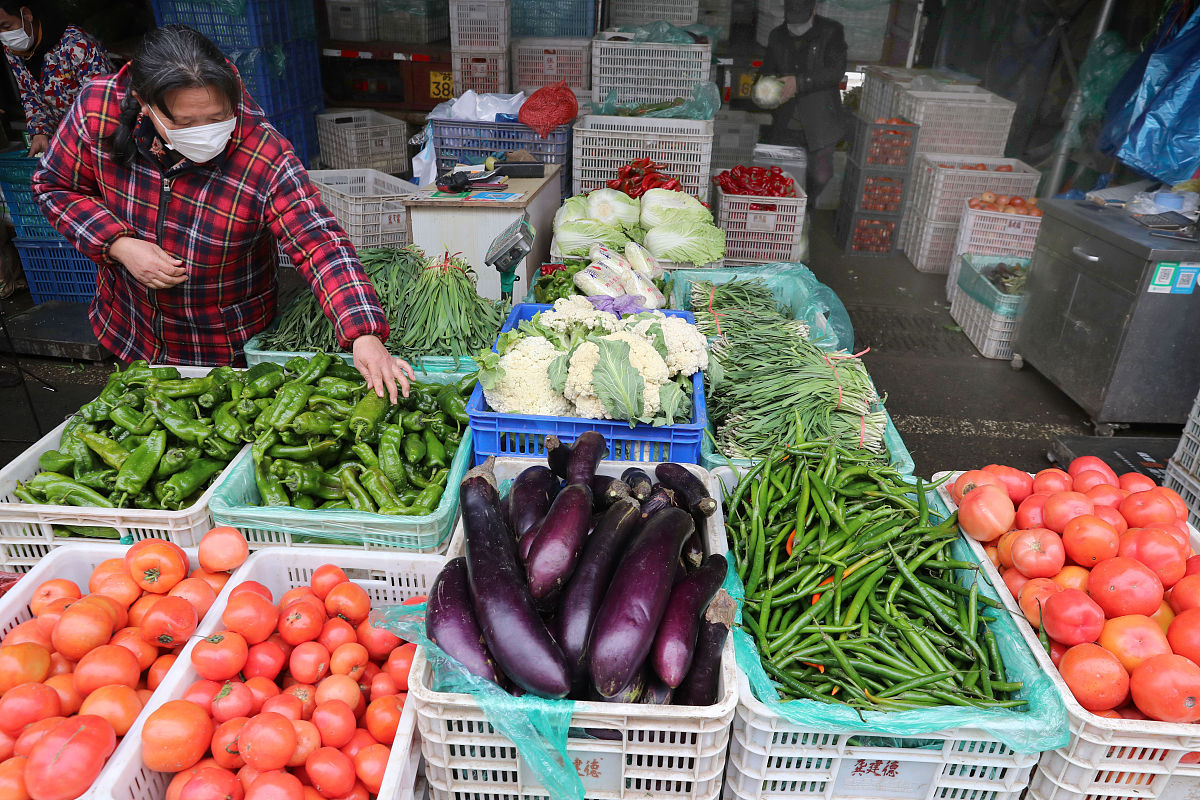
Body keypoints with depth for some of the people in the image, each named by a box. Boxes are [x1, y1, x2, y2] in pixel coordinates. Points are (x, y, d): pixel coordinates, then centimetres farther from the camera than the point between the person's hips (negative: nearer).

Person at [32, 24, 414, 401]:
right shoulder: (99, 109, -20)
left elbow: (320, 245, -34)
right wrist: (119, 246, -21)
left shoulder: (265, 156, -30)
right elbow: (56, 186, -4)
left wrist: (365, 335, -47)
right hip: (126, 330, 3)